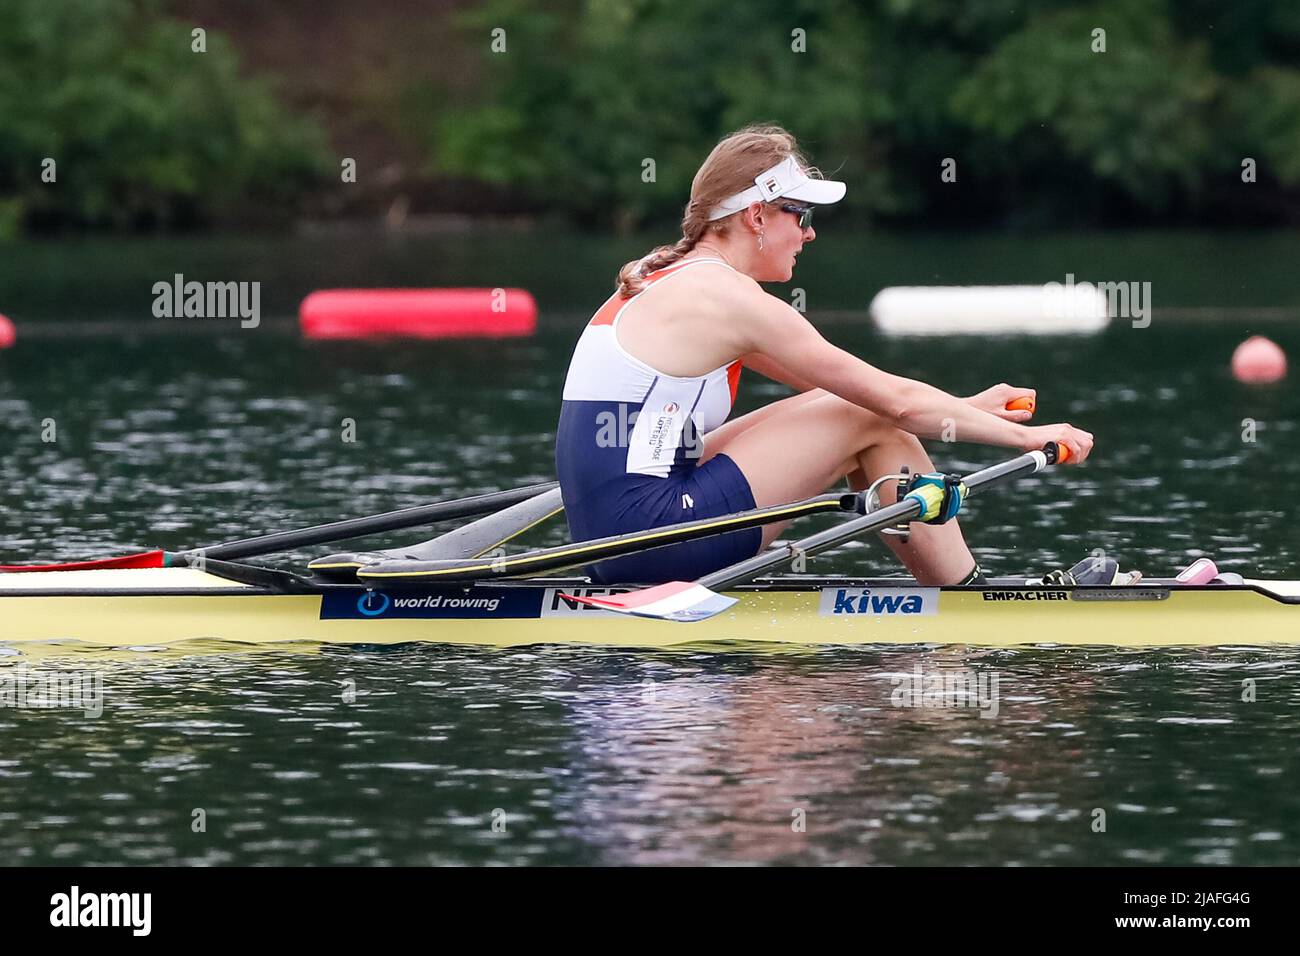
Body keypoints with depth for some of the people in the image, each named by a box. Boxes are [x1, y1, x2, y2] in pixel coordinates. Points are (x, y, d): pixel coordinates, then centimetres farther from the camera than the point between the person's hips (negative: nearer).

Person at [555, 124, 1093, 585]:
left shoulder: (660, 285, 17)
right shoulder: (729, 297, -11)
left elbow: (839, 385, 25)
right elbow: (896, 401, -6)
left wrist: (967, 408, 25)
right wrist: (1025, 436, 4)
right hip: (649, 533, -10)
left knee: (852, 411, 16)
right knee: (873, 426, -2)